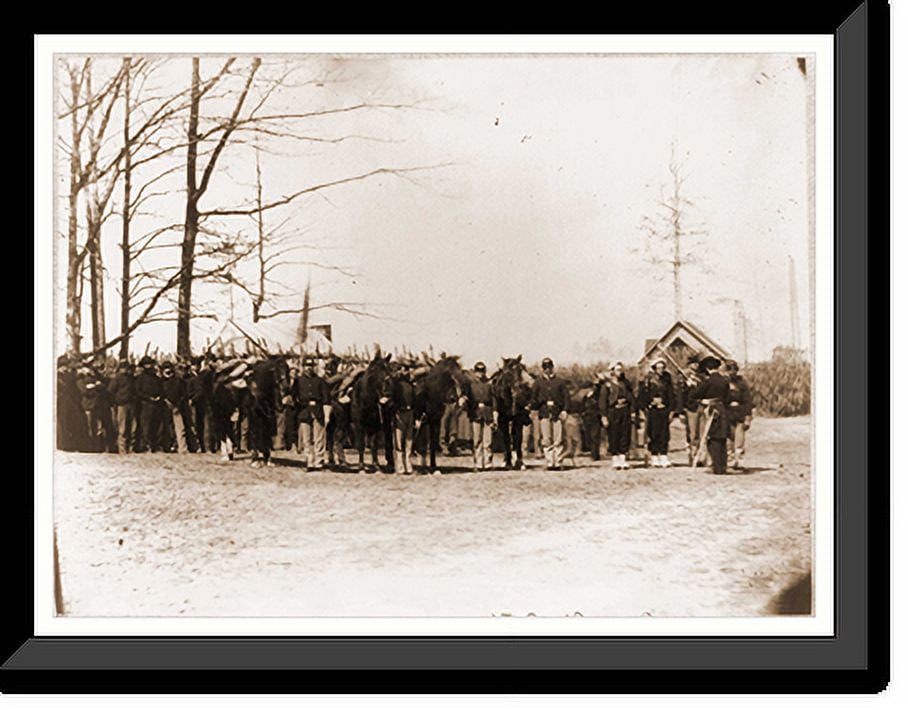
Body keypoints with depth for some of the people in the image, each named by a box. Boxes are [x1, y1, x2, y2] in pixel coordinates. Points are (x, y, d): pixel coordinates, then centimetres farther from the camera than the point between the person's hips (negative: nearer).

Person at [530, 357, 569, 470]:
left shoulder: (560, 382, 11)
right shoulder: (538, 383, 12)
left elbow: (565, 397, 6)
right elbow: (533, 398, 12)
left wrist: (564, 410, -6)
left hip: (557, 413, 0)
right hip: (544, 413, 0)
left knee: (558, 440, -2)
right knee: (546, 440, -3)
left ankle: (557, 462, 3)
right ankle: (549, 462, 0)